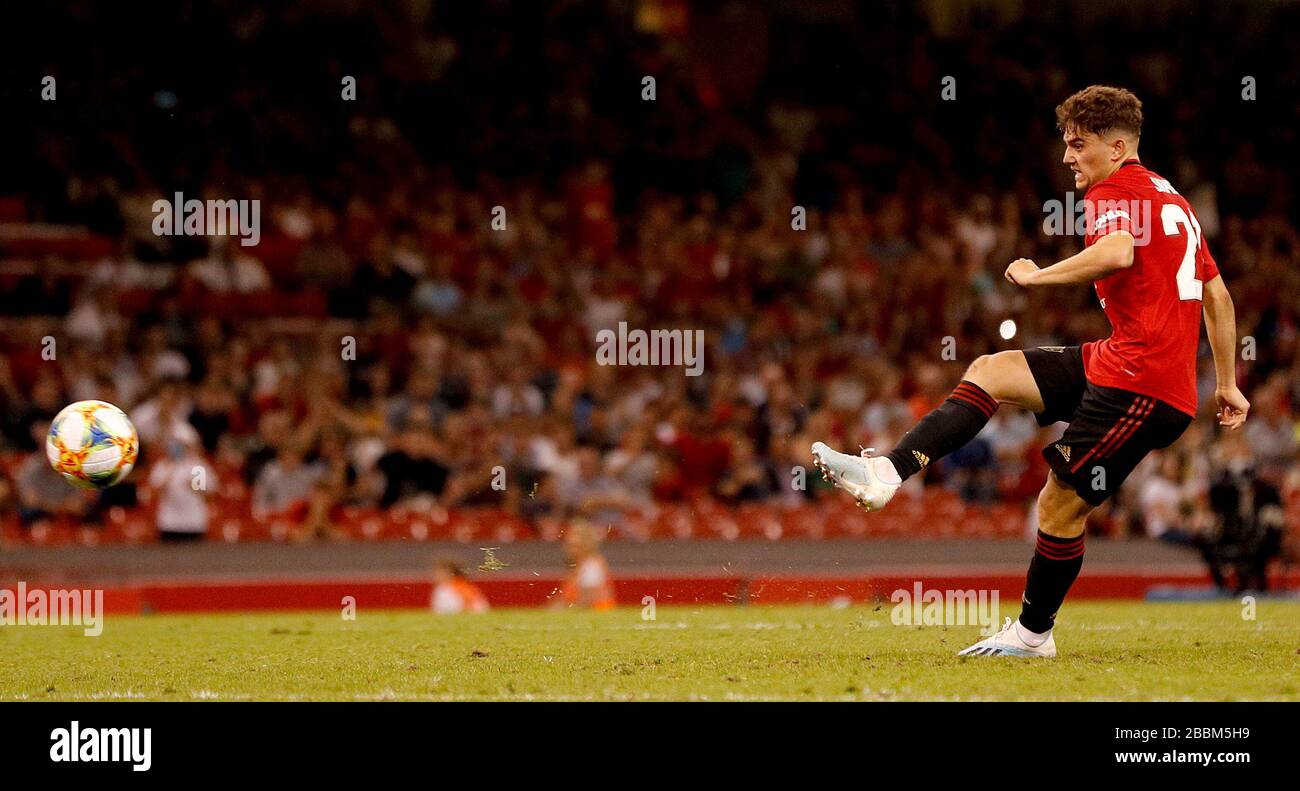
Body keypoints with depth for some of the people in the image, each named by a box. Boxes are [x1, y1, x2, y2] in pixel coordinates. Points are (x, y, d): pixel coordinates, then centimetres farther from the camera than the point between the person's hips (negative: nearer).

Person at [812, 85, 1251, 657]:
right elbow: (1217, 294, 24)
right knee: (990, 372, 5)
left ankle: (1033, 633, 12)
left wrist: (1037, 275, -18)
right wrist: (1227, 385, 28)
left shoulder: (1115, 191, -9)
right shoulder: (1168, 197, 20)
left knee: (1061, 506, -3)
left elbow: (1117, 251, -32)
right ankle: (887, 473, -5)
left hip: (1141, 382, -10)